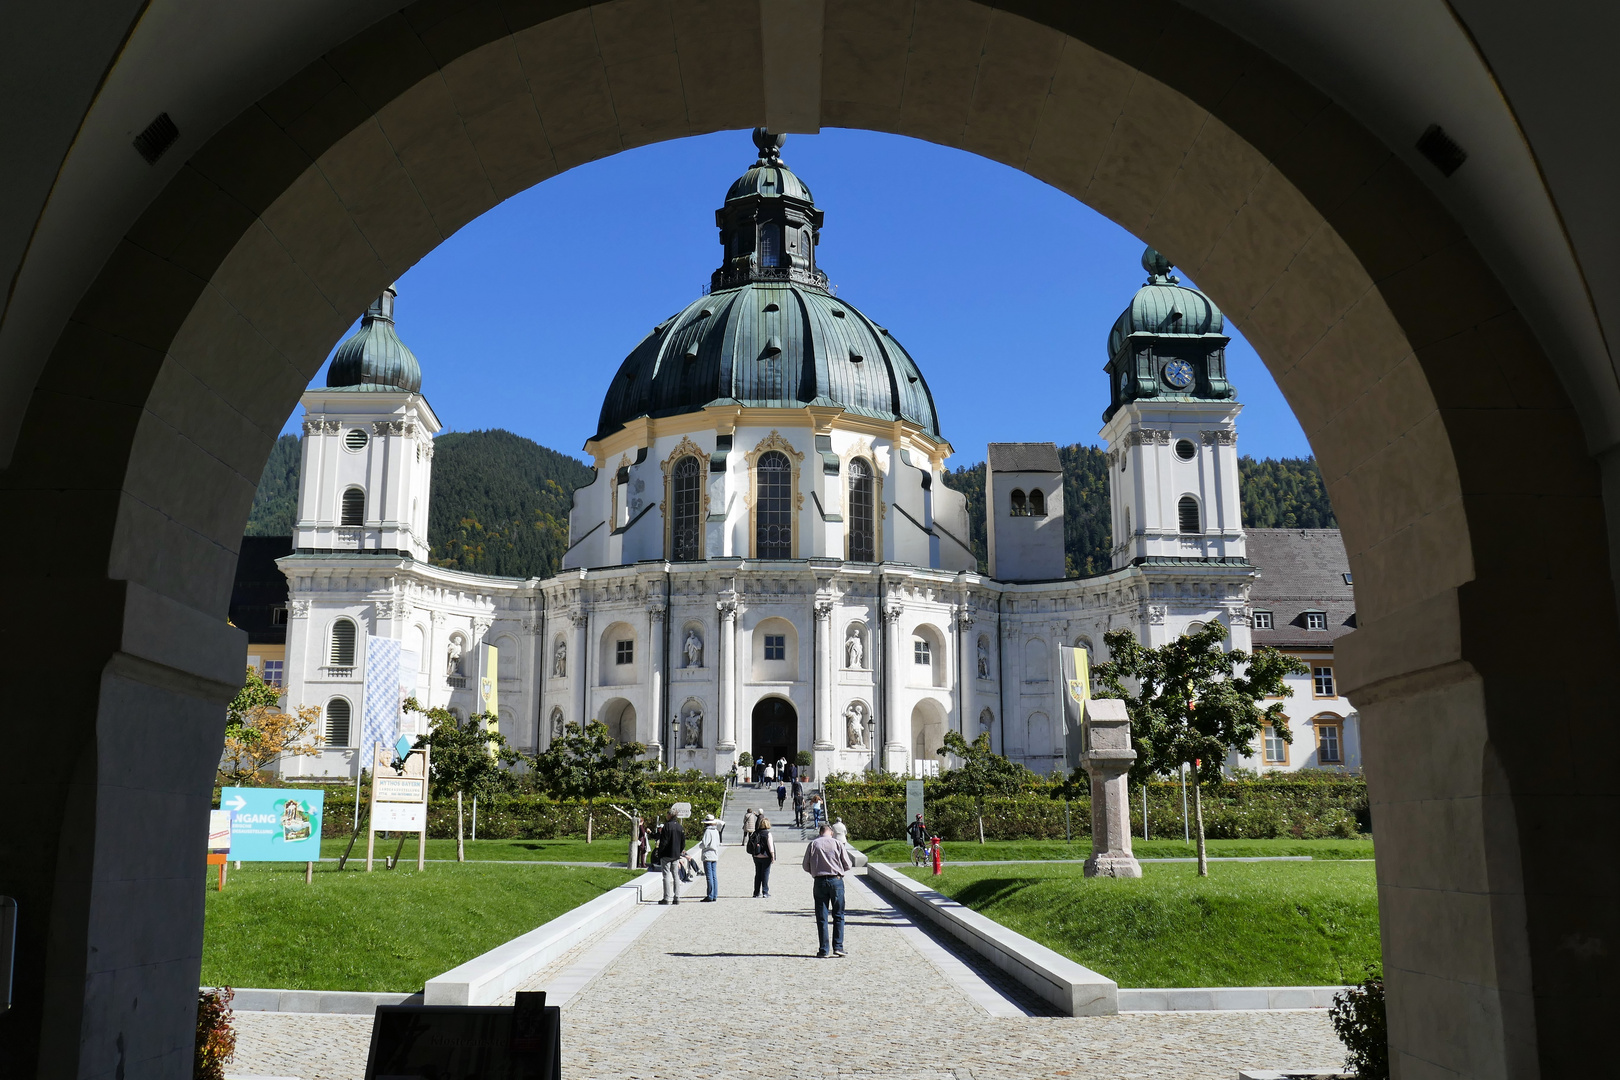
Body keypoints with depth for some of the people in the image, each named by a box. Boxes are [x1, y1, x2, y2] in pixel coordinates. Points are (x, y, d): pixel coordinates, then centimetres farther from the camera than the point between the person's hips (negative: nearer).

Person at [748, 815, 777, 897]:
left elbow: (751, 843, 8)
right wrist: (773, 857, -8)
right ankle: (765, 892, 2)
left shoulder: (755, 833, 2)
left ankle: (757, 892, 15)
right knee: (765, 874, 2)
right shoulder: (768, 834, -13)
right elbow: (770, 846, -14)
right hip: (766, 857, -5)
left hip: (756, 856, 5)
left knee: (757, 874, 12)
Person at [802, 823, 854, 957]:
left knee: (821, 917, 5)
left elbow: (806, 867, 4)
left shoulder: (813, 844, 1)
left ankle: (824, 950, 4)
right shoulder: (837, 843, 0)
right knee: (838, 916, 9)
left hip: (819, 882, 1)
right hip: (836, 880, -1)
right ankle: (838, 947, 3)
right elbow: (848, 865, 1)